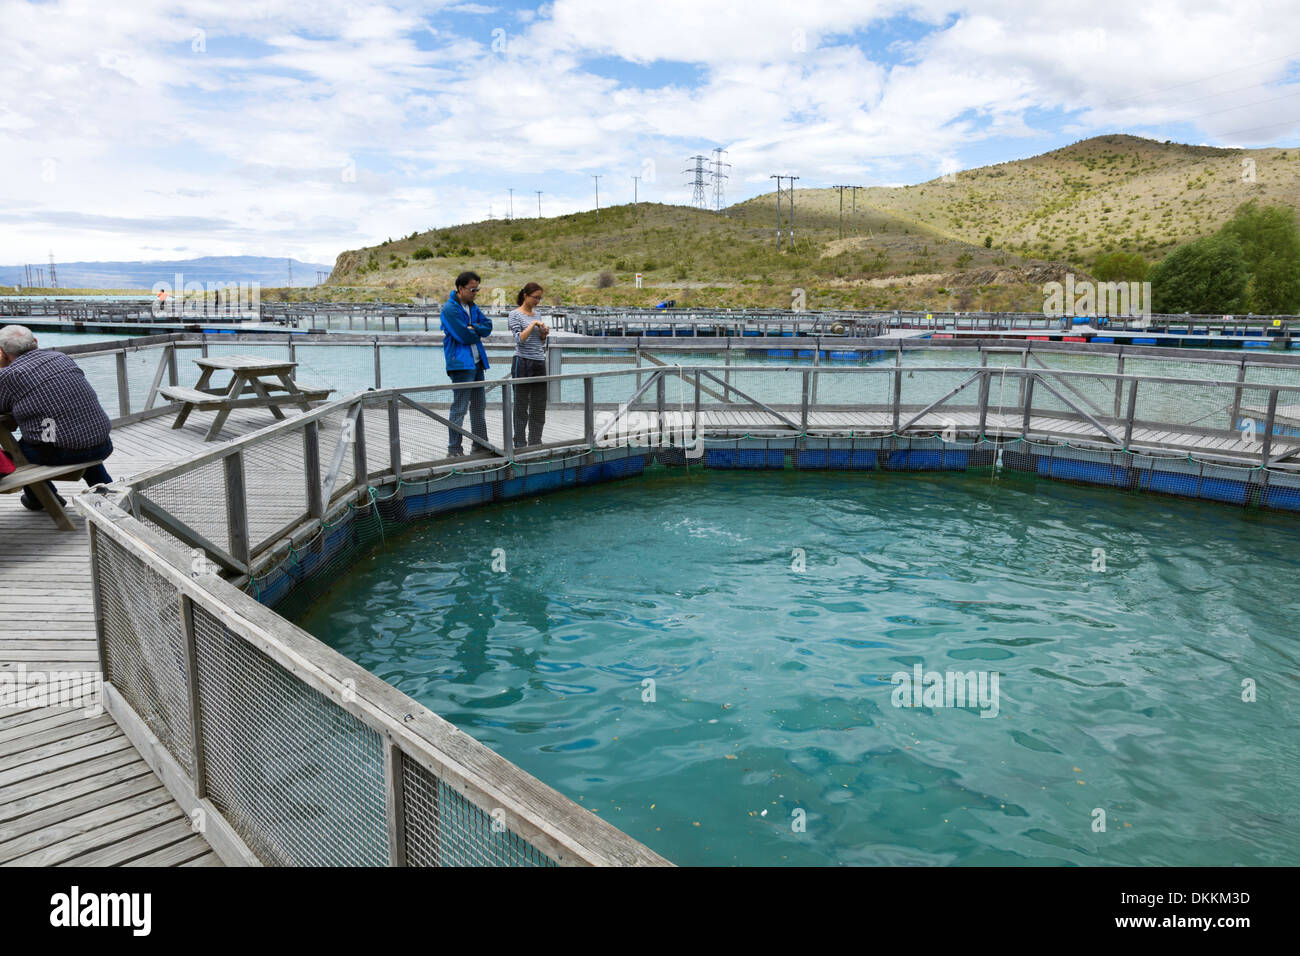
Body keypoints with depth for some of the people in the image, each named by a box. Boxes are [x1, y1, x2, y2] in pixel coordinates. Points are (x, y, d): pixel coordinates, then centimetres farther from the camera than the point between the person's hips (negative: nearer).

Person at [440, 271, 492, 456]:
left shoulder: (472, 307, 15)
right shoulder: (450, 308, -12)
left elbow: (488, 326, 6)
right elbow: (464, 335, -19)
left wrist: (473, 328, -12)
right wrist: (478, 335, 0)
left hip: (477, 362, 9)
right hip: (461, 363, -9)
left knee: (479, 405, 15)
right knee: (459, 408, -6)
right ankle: (454, 449, 0)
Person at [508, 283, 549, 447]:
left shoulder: (536, 315, 17)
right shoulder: (515, 315, -2)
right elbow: (519, 339, -14)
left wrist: (544, 334, 3)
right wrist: (533, 324, -13)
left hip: (540, 364, 6)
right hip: (523, 363, -6)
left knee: (539, 407, 7)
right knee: (521, 406, -2)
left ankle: (535, 444, 14)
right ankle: (520, 445, 3)